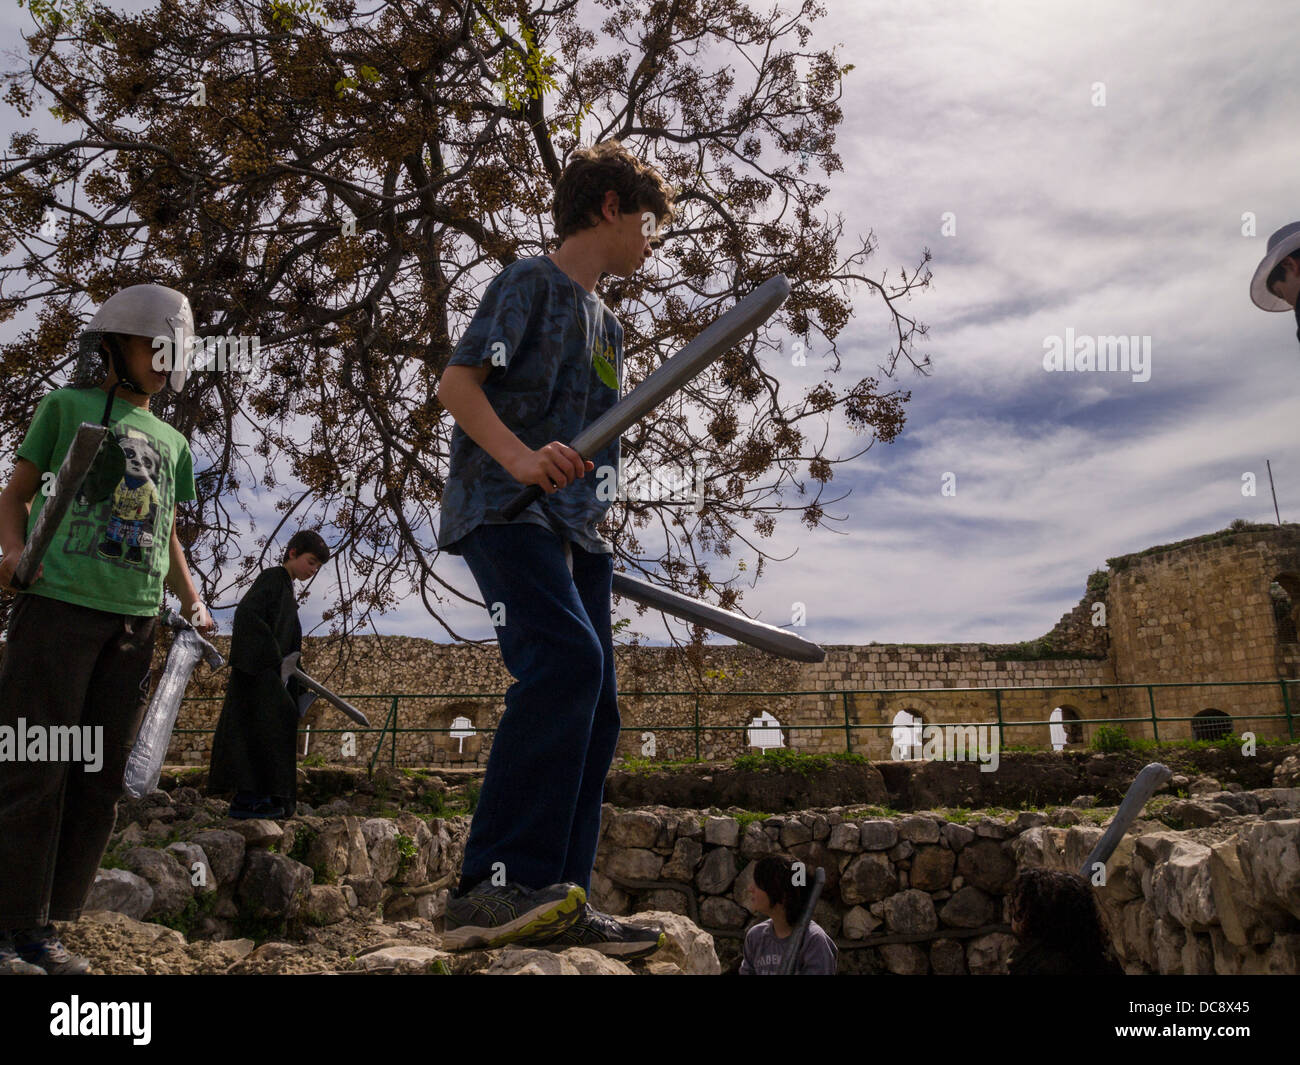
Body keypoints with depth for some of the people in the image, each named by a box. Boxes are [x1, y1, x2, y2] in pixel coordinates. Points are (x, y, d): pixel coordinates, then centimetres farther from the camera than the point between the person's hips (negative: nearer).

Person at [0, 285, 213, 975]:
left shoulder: (172, 442, 21)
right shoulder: (68, 405, 9)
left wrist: (193, 606, 13)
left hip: (135, 622, 5)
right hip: (60, 603, -5)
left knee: (99, 782, 6)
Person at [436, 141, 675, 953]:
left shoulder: (608, 326, 26)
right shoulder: (533, 281, 2)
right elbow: (456, 381, -9)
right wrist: (518, 457, -26)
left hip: (572, 528, 9)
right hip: (504, 511, -8)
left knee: (595, 712, 1)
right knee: (565, 658, -29)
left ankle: (559, 906, 6)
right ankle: (498, 885, -26)